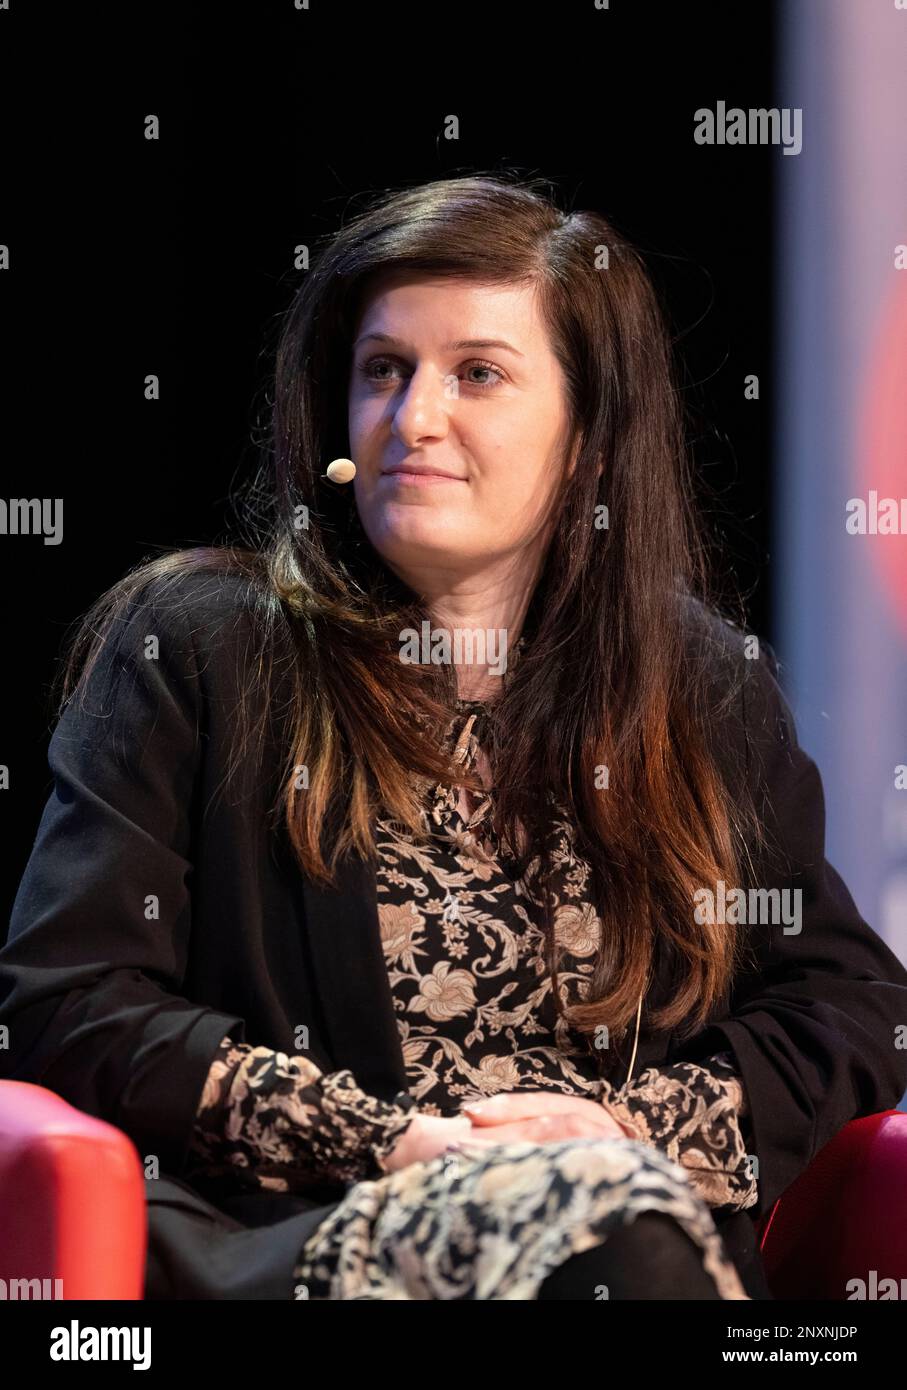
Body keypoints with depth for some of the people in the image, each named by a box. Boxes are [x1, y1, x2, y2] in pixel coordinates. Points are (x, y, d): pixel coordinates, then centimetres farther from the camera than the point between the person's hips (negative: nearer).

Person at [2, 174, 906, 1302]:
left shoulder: (706, 685, 17)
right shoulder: (195, 645, 8)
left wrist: (636, 1124, -7)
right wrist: (382, 1144, -10)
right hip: (285, 1229, -3)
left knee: (643, 1230, -36)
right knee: (616, 1232, -36)